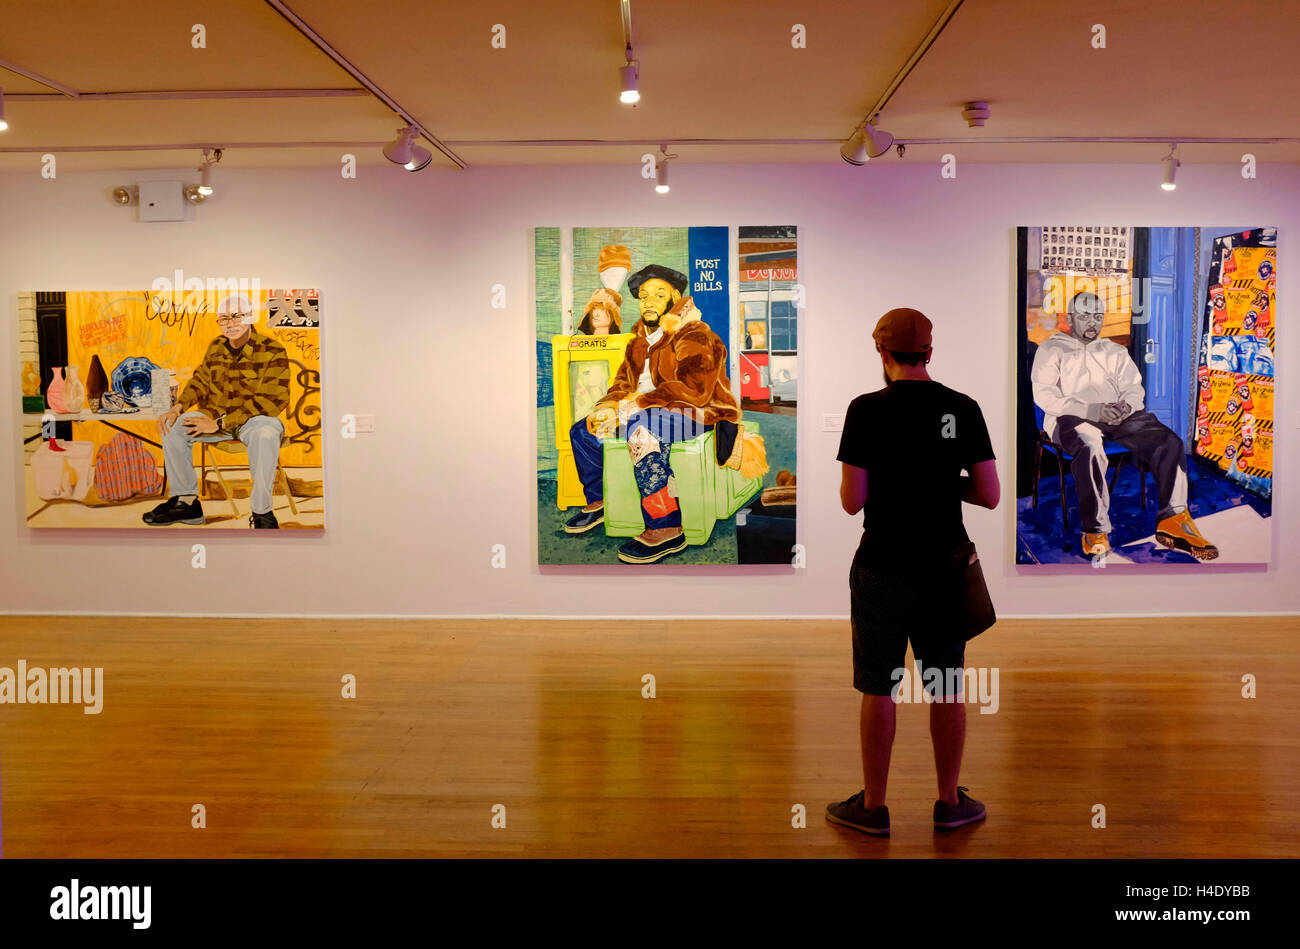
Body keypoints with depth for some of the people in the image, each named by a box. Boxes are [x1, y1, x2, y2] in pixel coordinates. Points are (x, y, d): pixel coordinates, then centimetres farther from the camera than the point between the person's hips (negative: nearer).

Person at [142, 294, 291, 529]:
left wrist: (219, 423, -23)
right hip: (216, 415, 6)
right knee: (172, 426, -12)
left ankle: (262, 512, -29)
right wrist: (178, 406, -5)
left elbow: (270, 401, -20)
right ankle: (186, 501, -1)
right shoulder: (216, 347, 6)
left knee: (266, 434, -40)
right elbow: (200, 380, 18)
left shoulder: (272, 351, -13)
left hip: (256, 418, -6)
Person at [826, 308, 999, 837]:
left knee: (879, 691, 7)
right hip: (945, 568, 3)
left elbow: (851, 501, -13)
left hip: (883, 570, -3)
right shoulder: (964, 409, -1)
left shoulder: (867, 410, -11)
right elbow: (990, 496, -1)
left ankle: (873, 808, 18)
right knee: (947, 688, 14)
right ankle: (950, 803, 25)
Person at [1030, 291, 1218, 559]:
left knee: (1169, 441, -23)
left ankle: (1173, 520, -25)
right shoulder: (1051, 350, 15)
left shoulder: (1115, 351, 30)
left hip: (1120, 417, 5)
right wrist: (1093, 410, -14)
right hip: (1071, 417, -5)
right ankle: (1095, 531, -34)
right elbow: (1044, 396, 0)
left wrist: (1126, 406, -10)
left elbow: (1135, 389, 18)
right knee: (1090, 445, -41)